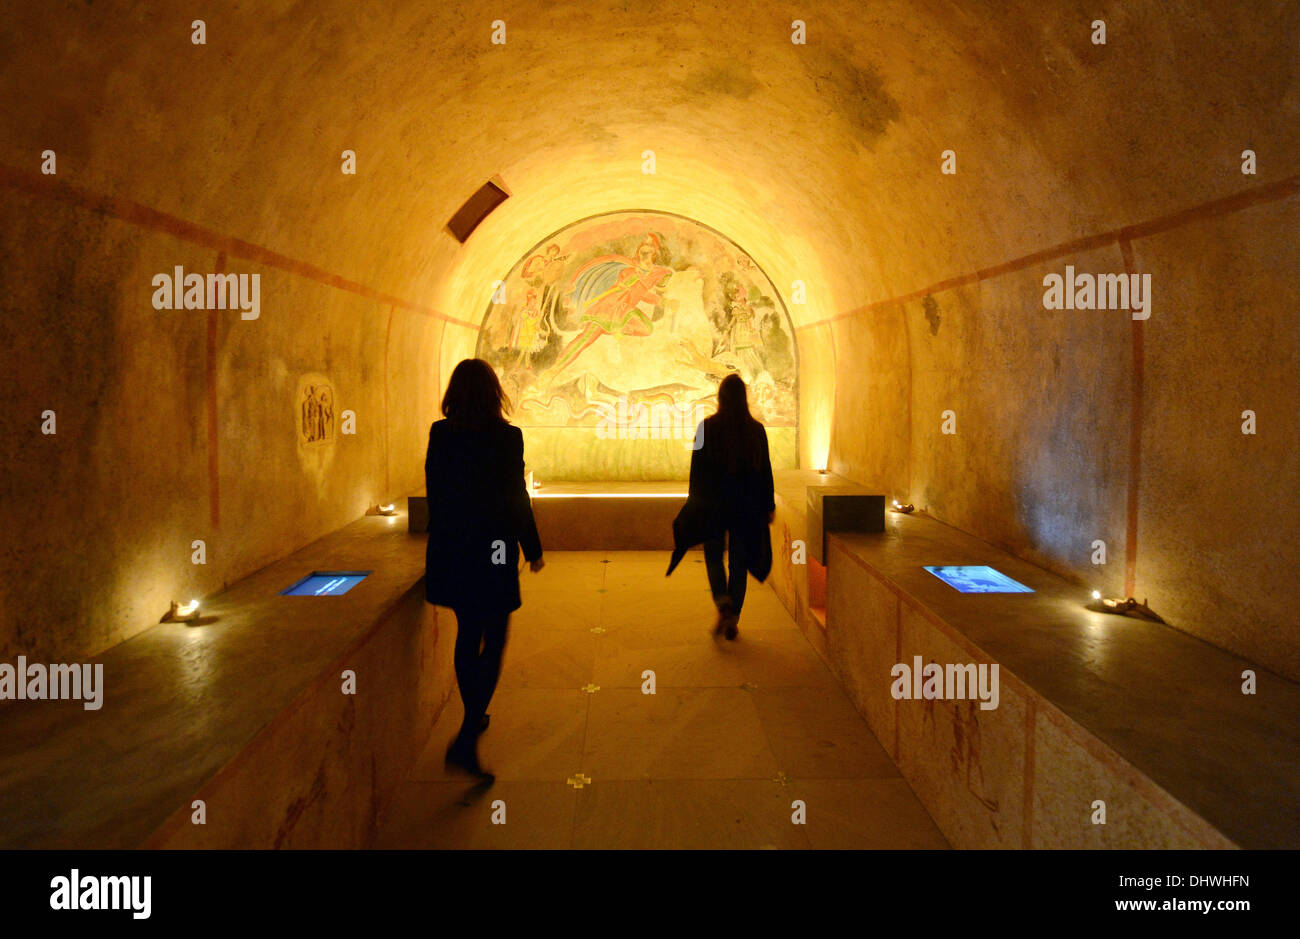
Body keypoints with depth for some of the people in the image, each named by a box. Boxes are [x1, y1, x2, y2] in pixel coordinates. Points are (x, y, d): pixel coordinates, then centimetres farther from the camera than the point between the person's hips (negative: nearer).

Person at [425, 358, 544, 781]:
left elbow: (435, 493, 4)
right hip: (492, 554, -5)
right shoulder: (506, 437, -13)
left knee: (467, 635, 21)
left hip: (449, 552, 5)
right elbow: (516, 499, -11)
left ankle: (474, 719, 37)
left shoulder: (439, 434, -2)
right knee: (492, 645, 5)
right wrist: (533, 550, 1)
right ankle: (465, 740, -5)